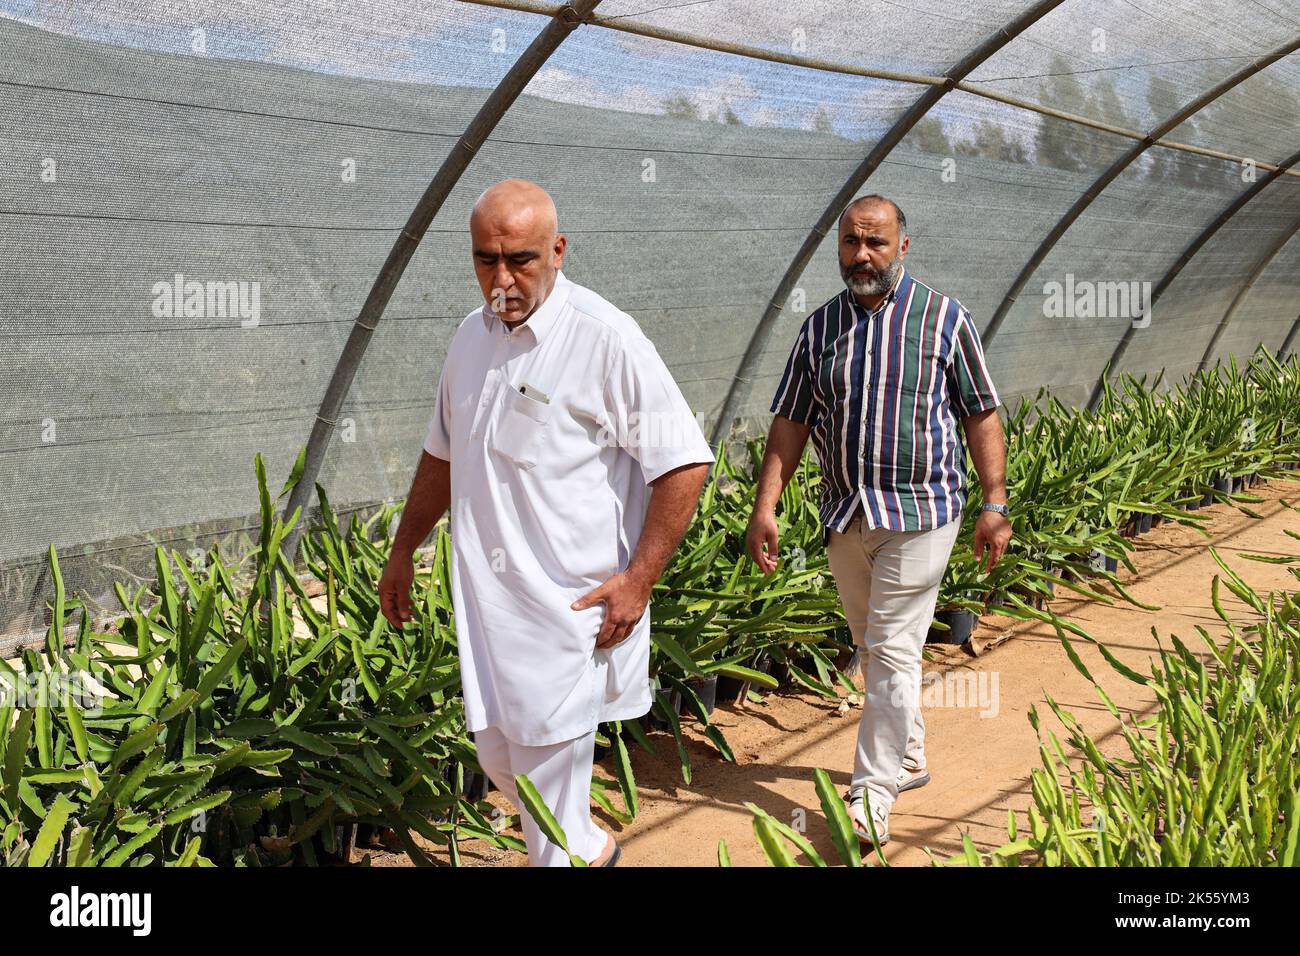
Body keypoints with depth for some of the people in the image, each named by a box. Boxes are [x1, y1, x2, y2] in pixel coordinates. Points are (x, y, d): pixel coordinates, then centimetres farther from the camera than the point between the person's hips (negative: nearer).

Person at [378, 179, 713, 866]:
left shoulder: (604, 337, -13)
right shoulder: (472, 337, 9)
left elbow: (684, 462, -14)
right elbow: (444, 454, 22)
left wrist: (637, 579, -16)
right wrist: (403, 550, 24)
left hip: (572, 599, -7)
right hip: (486, 596, 7)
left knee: (548, 752, 0)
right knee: (497, 753, 15)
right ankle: (589, 847, 39)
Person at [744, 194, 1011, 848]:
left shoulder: (944, 318, -1)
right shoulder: (820, 327, 7)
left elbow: (981, 416, 1)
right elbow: (790, 423, 6)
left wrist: (994, 504, -4)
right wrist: (765, 507, -2)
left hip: (920, 512, -4)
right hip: (845, 515, 4)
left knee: (893, 650, -6)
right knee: (870, 646, 14)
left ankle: (874, 789, 2)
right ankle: (908, 758, 32)